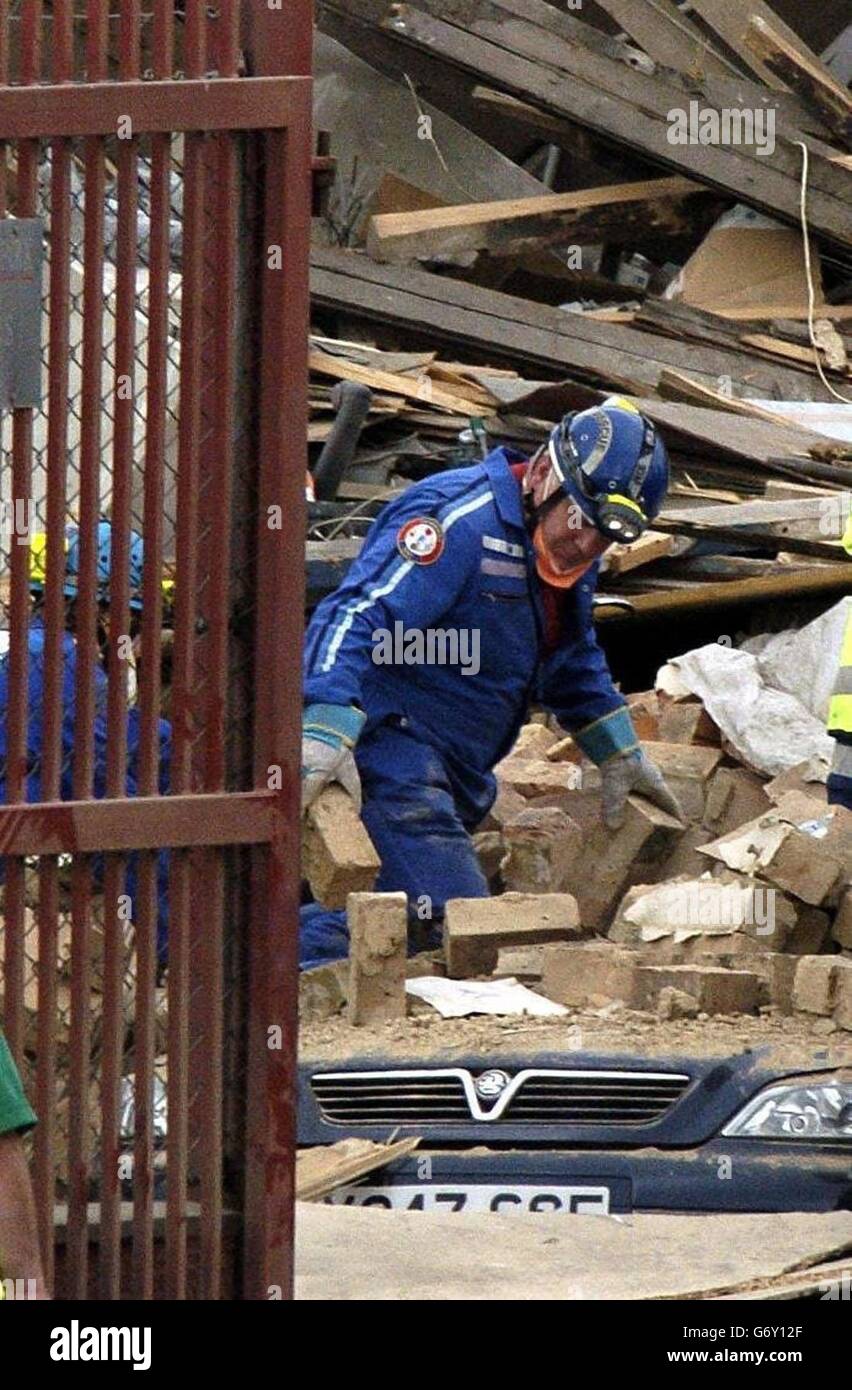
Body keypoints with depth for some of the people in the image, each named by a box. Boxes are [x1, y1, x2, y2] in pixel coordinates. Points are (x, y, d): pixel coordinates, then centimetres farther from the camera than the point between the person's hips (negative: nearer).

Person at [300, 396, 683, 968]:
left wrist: (619, 753, 33)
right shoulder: (462, 522, -17)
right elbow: (355, 621, -26)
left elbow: (575, 662, 34)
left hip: (455, 778, 11)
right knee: (458, 937, -22)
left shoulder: (571, 550, 14)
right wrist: (325, 733, -38)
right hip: (391, 746, -11)